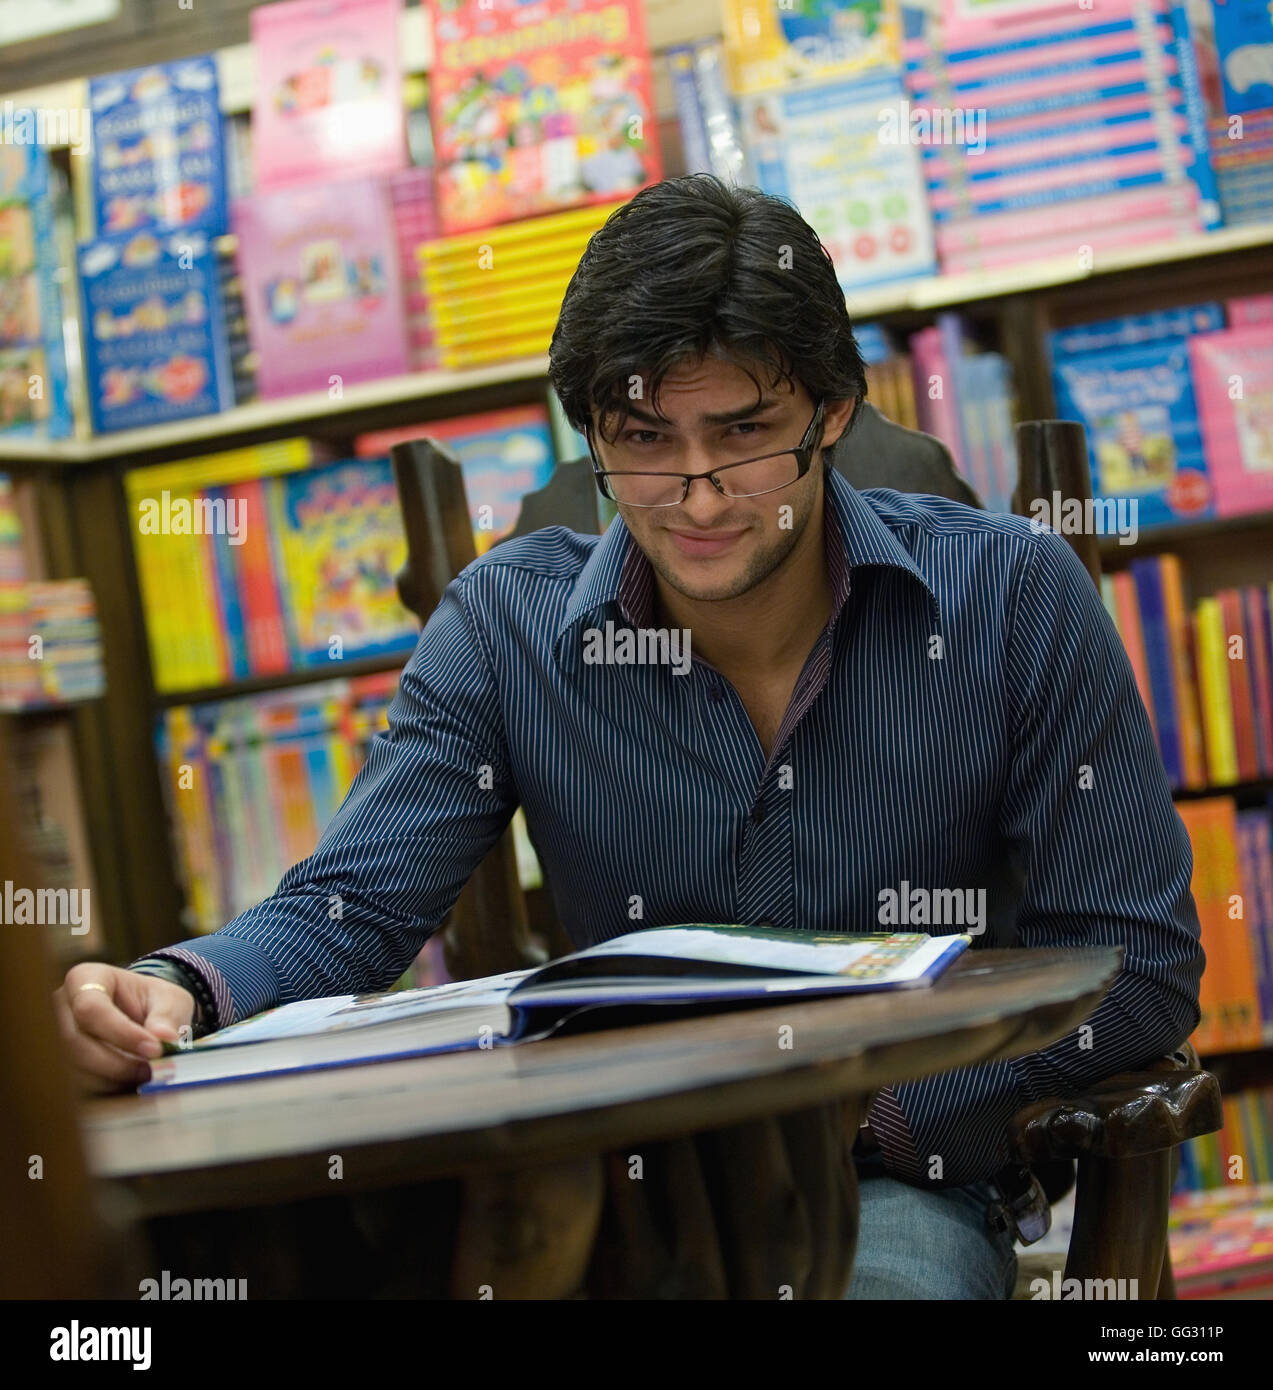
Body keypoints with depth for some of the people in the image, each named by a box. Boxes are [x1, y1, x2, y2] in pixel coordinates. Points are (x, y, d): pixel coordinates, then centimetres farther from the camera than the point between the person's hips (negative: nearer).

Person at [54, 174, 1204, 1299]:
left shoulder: (1011, 595, -6)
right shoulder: (506, 625, -1)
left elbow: (1140, 958, -4)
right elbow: (348, 908, -4)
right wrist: (178, 991, -28)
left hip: (898, 1184, -1)